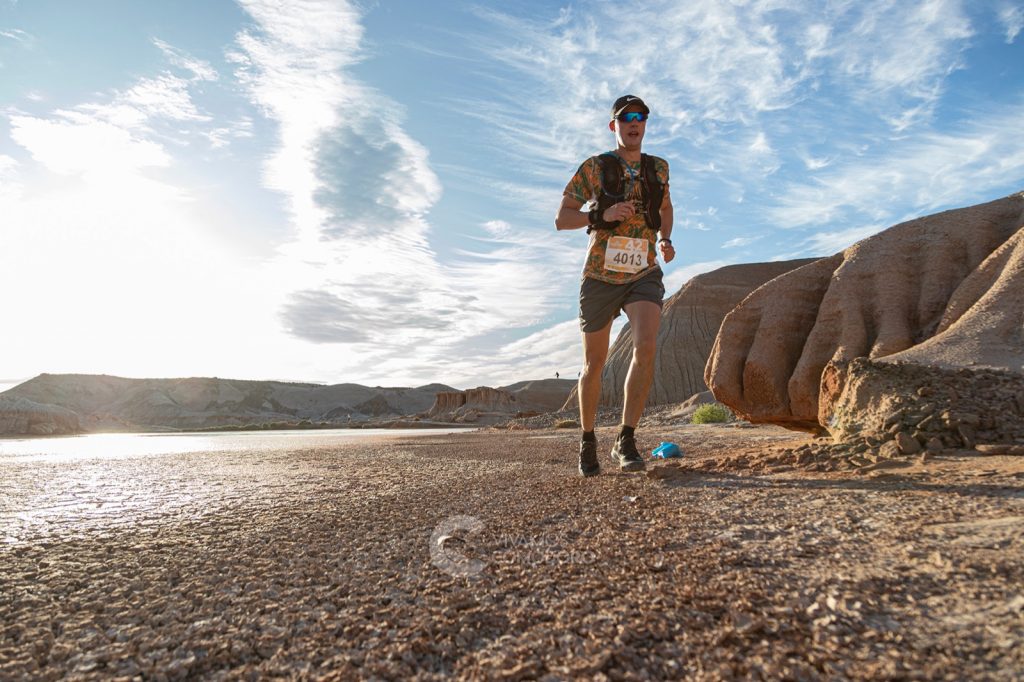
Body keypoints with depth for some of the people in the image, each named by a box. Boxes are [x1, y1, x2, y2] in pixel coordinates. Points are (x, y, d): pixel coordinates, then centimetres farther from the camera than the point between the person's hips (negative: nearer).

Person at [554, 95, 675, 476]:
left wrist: (665, 240, 7)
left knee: (646, 346, -25)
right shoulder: (594, 167, -1)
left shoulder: (658, 168, 10)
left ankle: (626, 441, -14)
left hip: (644, 276, 2)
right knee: (594, 364, 5)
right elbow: (562, 219, -4)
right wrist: (602, 214, -21)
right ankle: (588, 442, 25)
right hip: (600, 277, -1)